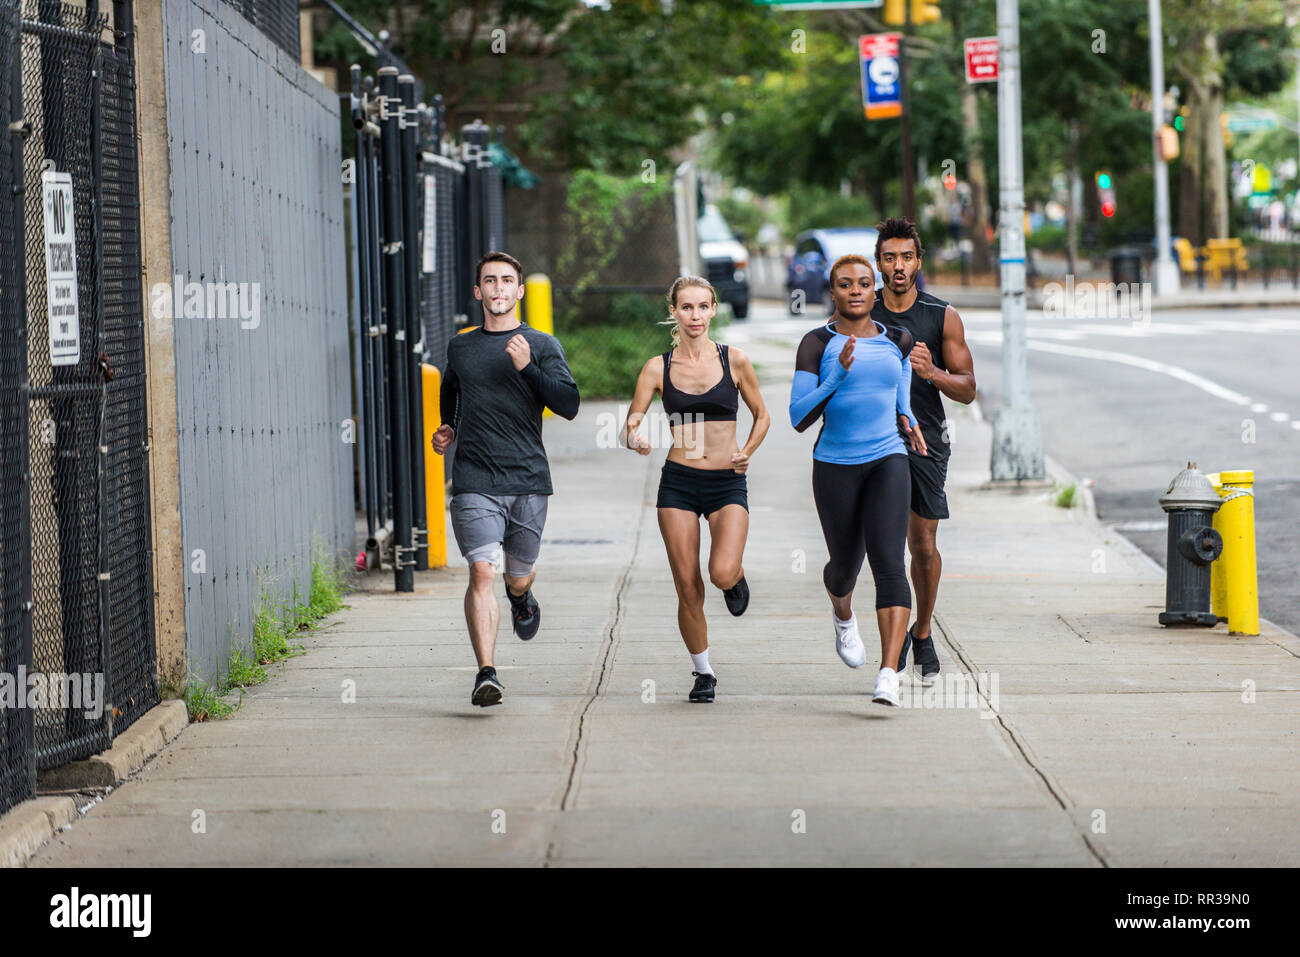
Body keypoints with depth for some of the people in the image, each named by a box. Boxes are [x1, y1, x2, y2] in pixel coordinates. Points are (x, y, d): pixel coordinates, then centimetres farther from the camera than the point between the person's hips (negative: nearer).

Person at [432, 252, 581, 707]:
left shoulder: (542, 345, 5)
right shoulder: (460, 348, 13)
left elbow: (568, 405, -6)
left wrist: (527, 367, -16)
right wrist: (447, 430, 17)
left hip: (529, 481, 0)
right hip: (474, 482, 0)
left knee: (519, 576, 11)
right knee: (482, 571, -16)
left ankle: (521, 597, 49)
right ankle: (486, 674, -20)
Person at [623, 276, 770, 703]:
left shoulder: (735, 361, 1)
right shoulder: (658, 367, 1)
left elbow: (761, 416, 12)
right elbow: (630, 425, 1)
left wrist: (746, 452, -6)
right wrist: (635, 439, -23)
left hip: (728, 482, -1)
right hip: (678, 482, 1)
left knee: (722, 573, -21)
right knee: (688, 587, -1)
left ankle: (736, 576, 17)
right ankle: (703, 673, 18)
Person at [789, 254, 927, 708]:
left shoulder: (896, 340, 4)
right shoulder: (817, 344, -6)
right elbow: (799, 418, -12)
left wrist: (907, 419, 10)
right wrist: (839, 373, -23)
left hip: (887, 461, 1)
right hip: (835, 466, 0)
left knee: (889, 564, -17)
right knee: (845, 565, 15)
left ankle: (889, 676, -25)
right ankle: (843, 615, 54)